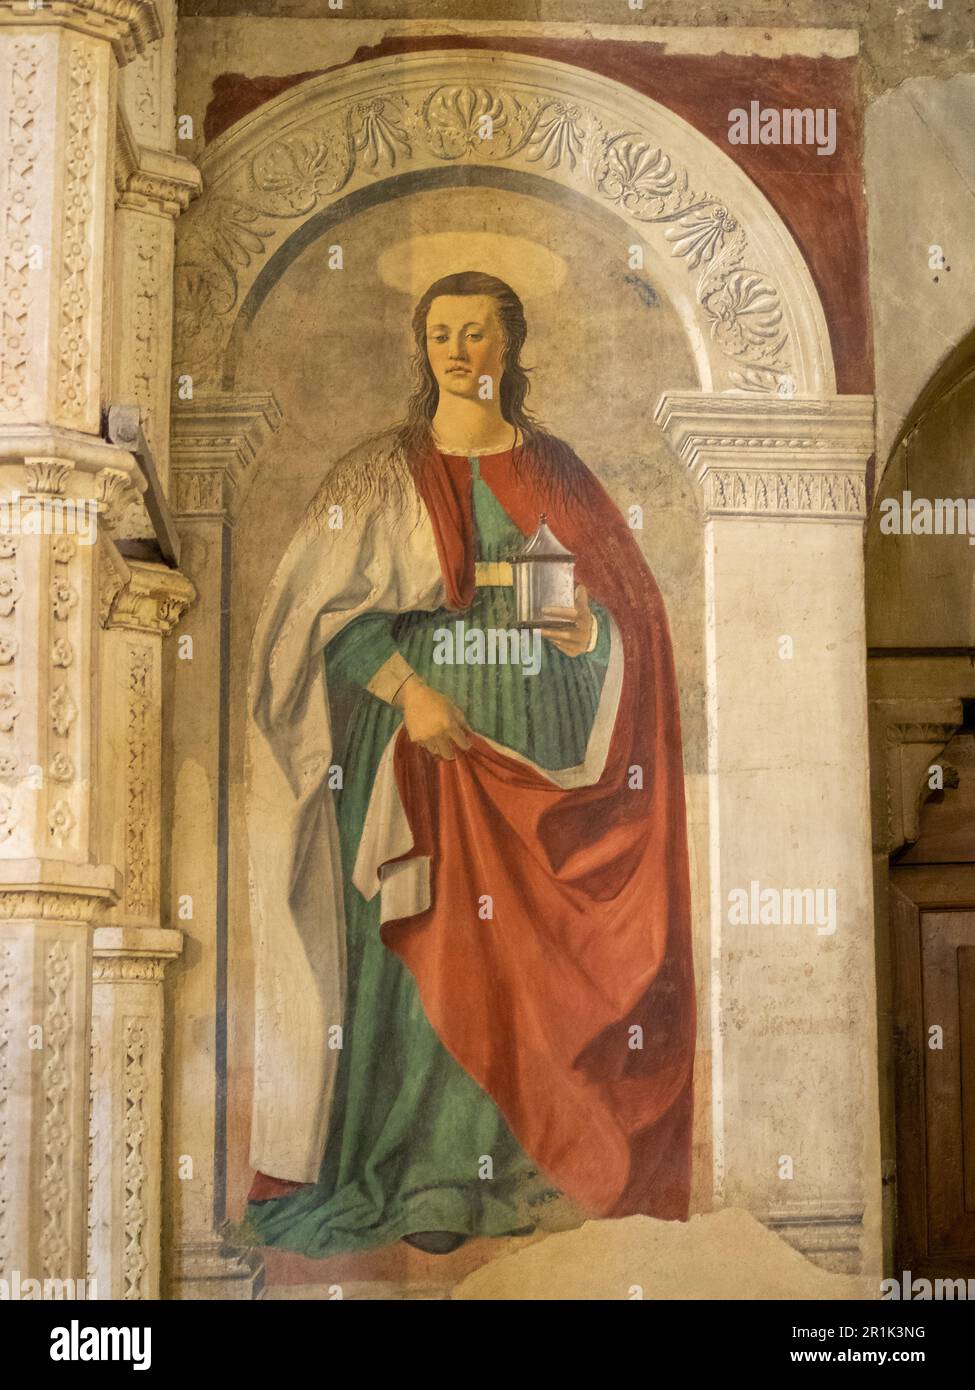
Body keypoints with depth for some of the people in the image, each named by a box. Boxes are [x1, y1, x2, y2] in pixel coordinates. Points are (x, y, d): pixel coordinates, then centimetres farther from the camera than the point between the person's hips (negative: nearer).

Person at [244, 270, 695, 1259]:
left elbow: (625, 603, 13)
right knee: (431, 948, -7)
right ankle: (433, 1181, -2)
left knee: (539, 948, 0)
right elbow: (328, 610, -1)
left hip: (541, 733, 2)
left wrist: (592, 630, -11)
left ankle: (523, 1170, 8)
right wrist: (408, 692, -15)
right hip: (424, 732, -2)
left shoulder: (553, 469, 13)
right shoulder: (383, 471, 7)